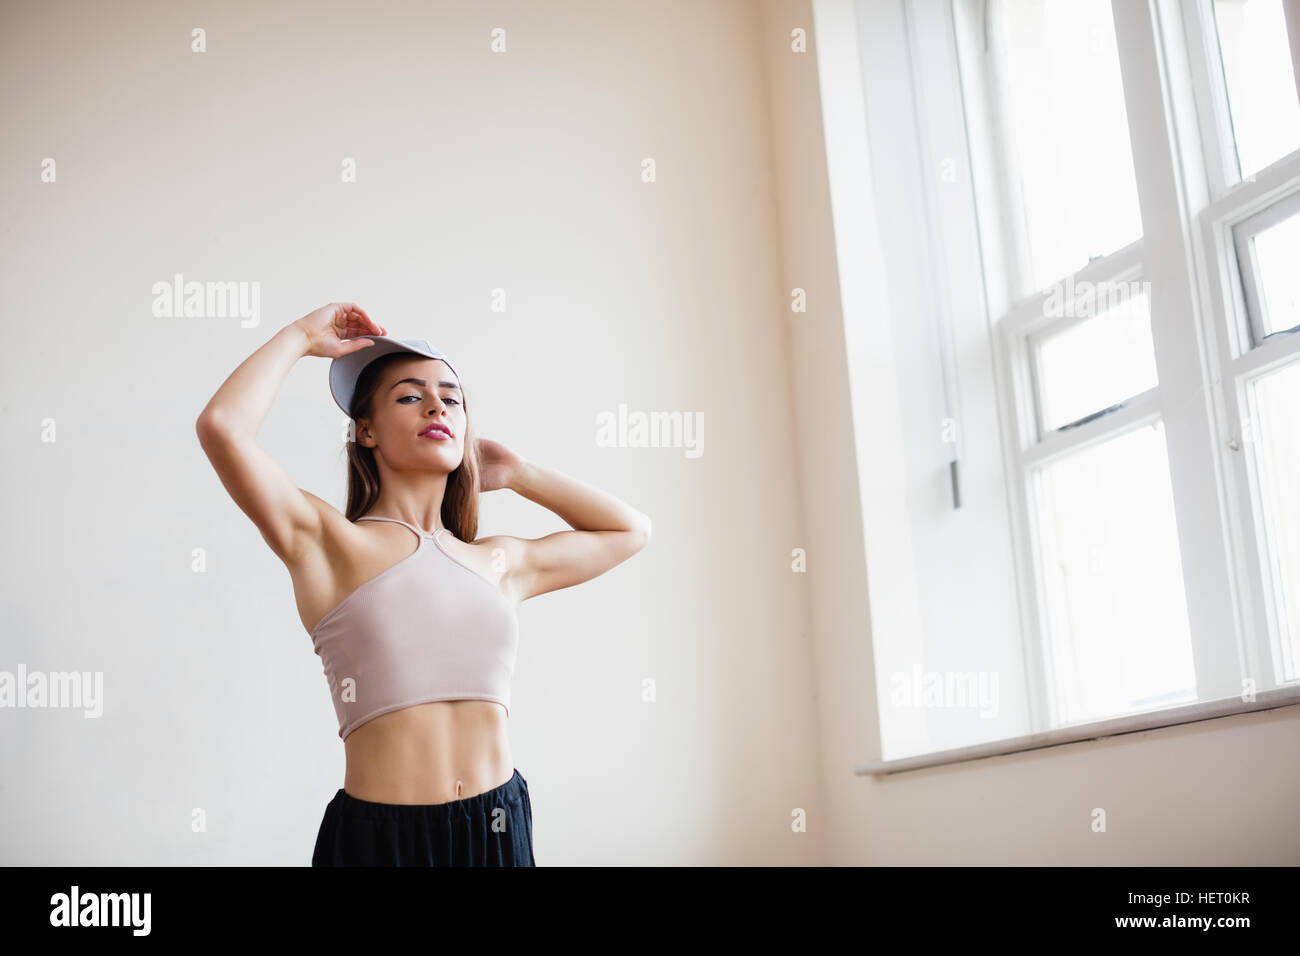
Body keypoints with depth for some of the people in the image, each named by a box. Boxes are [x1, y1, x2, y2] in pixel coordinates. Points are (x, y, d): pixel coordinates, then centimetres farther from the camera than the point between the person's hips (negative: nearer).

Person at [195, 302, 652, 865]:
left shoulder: (499, 562, 10)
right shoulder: (328, 543, -3)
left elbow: (631, 529, 23)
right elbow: (222, 425, -17)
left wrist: (515, 473, 19)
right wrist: (301, 337, -2)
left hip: (501, 828, 5)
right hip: (381, 836, -4)